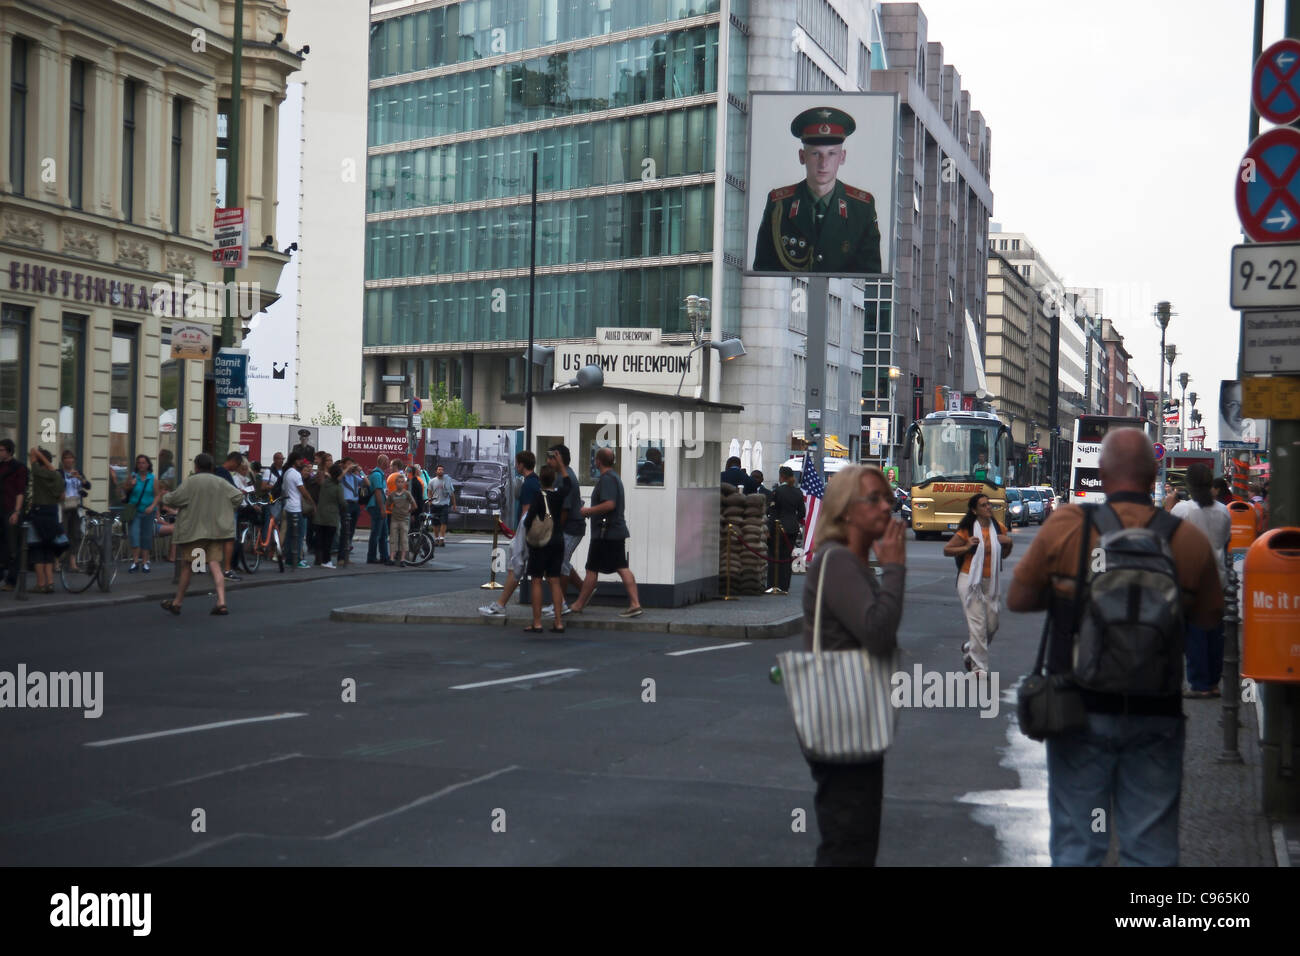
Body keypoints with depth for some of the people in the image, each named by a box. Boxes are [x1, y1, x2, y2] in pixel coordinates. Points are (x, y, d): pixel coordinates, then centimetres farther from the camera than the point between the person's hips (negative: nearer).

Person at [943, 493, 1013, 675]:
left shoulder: (999, 528, 6)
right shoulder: (967, 530, -7)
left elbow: (1004, 555, 17)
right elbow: (946, 549, -3)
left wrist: (1009, 543, -3)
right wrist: (967, 547, -17)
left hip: (991, 582, 5)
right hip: (970, 581, -5)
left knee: (992, 624, 7)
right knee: (977, 624, -7)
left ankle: (969, 648, 34)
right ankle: (979, 666, 1)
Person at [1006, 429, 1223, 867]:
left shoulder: (1065, 527, -9)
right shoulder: (1188, 539, -6)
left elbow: (1017, 598, 0)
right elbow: (1210, 617, 7)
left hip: (1081, 710, -1)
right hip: (1156, 713, 1)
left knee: (1077, 843, 10)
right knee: (1152, 846, 10)